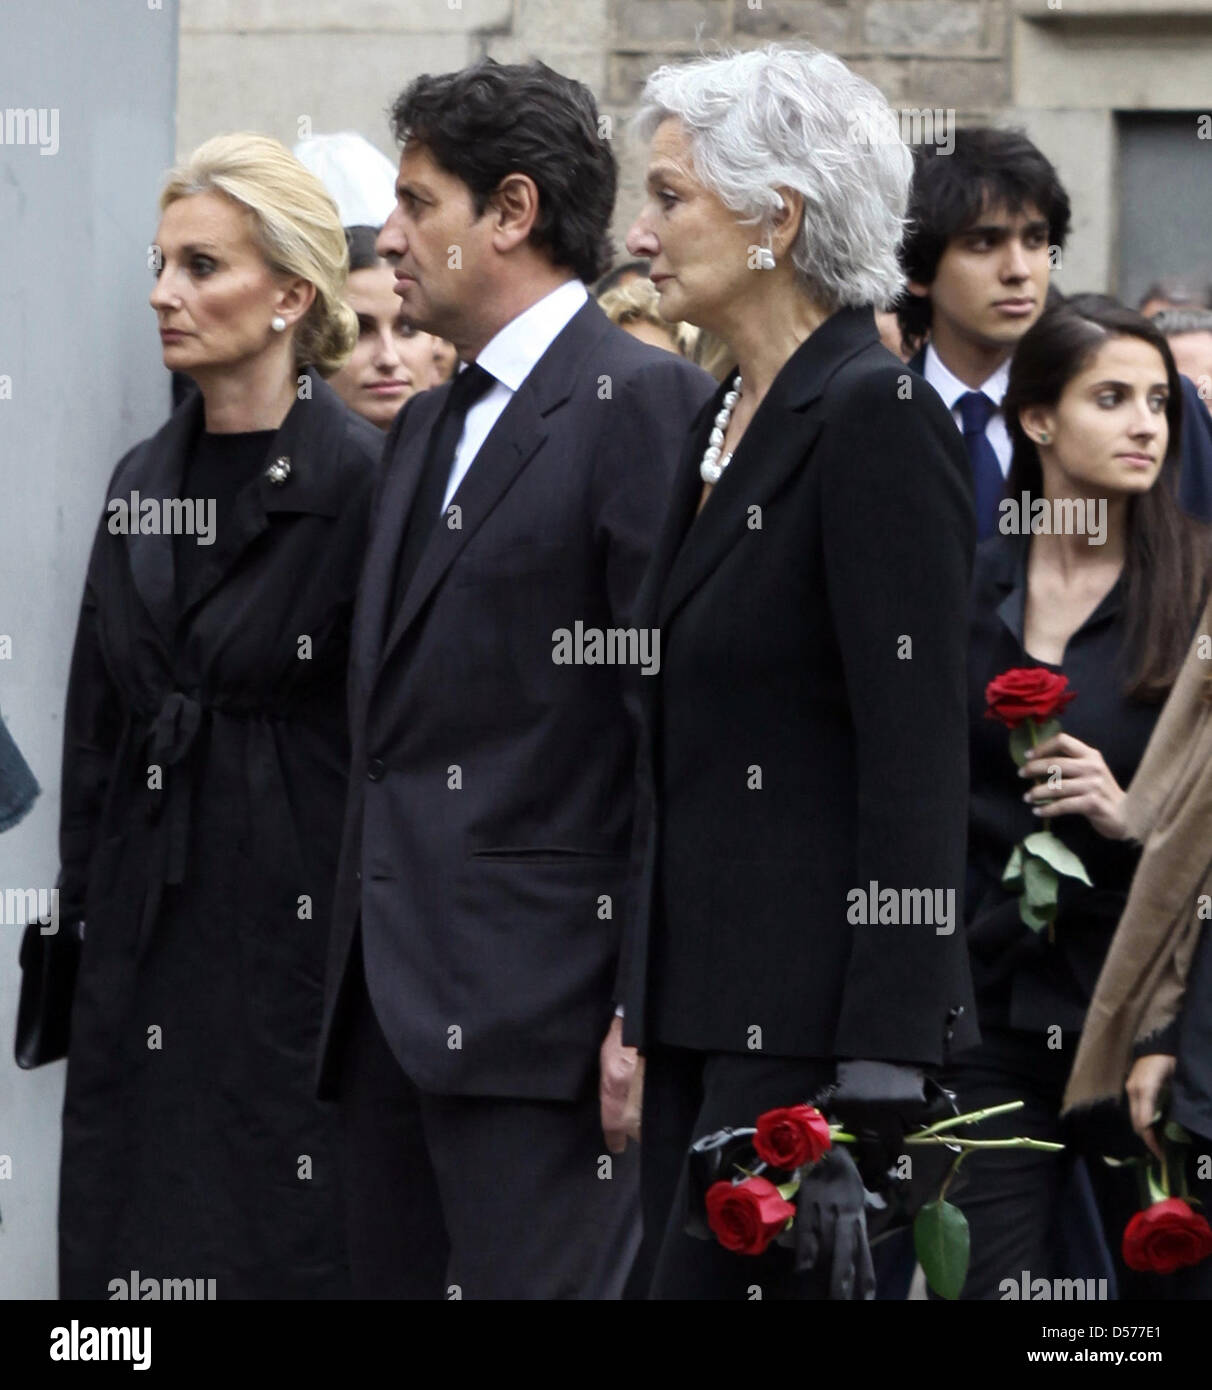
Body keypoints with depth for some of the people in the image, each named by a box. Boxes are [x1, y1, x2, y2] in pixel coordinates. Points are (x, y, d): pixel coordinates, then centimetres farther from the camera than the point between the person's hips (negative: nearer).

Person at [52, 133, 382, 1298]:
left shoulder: (363, 482, -9)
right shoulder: (140, 483, 12)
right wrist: (72, 926, 13)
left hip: (298, 930, -6)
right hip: (146, 940, 6)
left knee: (290, 1245, -2)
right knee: (132, 1247, 6)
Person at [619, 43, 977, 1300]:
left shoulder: (875, 418, -12)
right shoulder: (723, 422, 16)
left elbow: (916, 760, -17)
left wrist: (880, 1068, -21)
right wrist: (636, 1010, 16)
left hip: (811, 1002, -9)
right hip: (703, 997, 9)